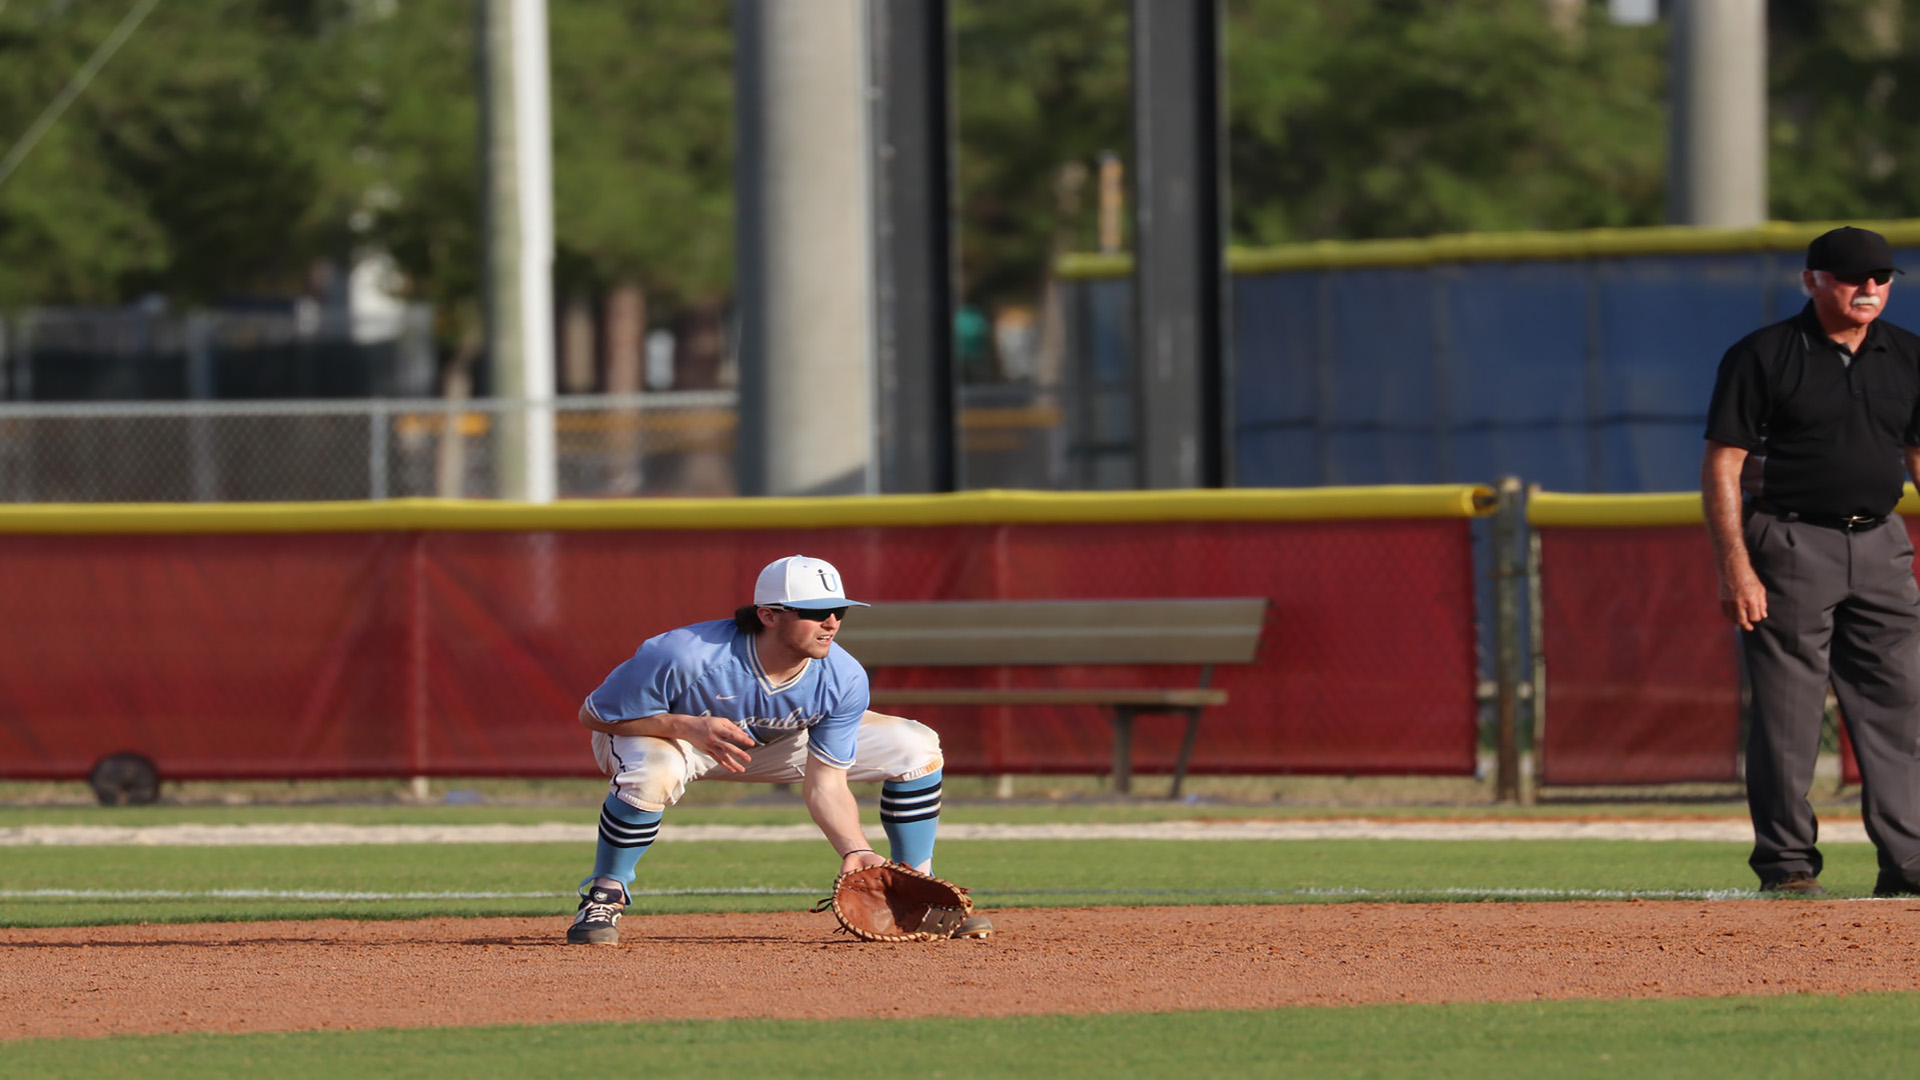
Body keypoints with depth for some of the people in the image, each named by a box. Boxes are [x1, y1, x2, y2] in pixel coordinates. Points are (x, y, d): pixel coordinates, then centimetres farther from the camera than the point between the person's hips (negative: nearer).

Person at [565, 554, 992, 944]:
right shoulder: (683, 658, -38)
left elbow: (825, 784, -20)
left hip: (776, 745, 4)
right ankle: (603, 901, -18)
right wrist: (687, 727, -40)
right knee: (654, 773, -43)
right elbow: (593, 714, -26)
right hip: (663, 733, -4)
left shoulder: (844, 681, -24)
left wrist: (855, 851, -38)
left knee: (917, 748, -7)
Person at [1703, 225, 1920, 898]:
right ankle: (1786, 862, 2)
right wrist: (1735, 566, -16)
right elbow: (1722, 465, -7)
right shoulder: (1761, 357, -5)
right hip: (1791, 545, -5)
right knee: (1787, 710, -4)